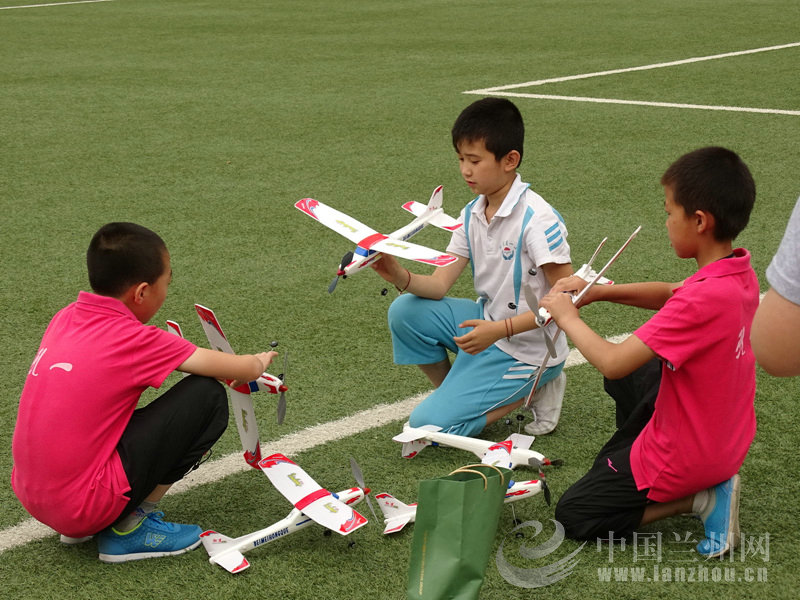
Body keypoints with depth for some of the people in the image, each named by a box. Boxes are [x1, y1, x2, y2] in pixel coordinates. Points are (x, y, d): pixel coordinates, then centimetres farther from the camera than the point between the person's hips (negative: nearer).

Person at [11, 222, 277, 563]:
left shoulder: (65, 319, 6)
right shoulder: (133, 339, -13)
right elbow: (239, 370, -6)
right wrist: (258, 363, 18)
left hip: (30, 495, 8)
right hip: (85, 504, -8)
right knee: (208, 397, -5)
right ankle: (130, 529, 0)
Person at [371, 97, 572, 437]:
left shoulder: (537, 220, -23)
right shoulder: (472, 215, 1)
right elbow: (439, 285, -3)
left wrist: (499, 330, -30)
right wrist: (401, 278, -25)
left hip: (526, 347, -8)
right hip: (489, 321, 8)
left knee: (429, 425, -14)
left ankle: (533, 389, 0)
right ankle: (450, 391, 8)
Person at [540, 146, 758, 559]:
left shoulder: (703, 299, -34)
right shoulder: (739, 274, -6)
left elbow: (611, 363, -31)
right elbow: (670, 296, 14)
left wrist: (568, 317, -13)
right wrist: (600, 292, 2)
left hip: (686, 455, -9)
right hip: (728, 441, 9)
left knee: (572, 517, 6)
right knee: (632, 372, 30)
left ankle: (701, 498, -3)